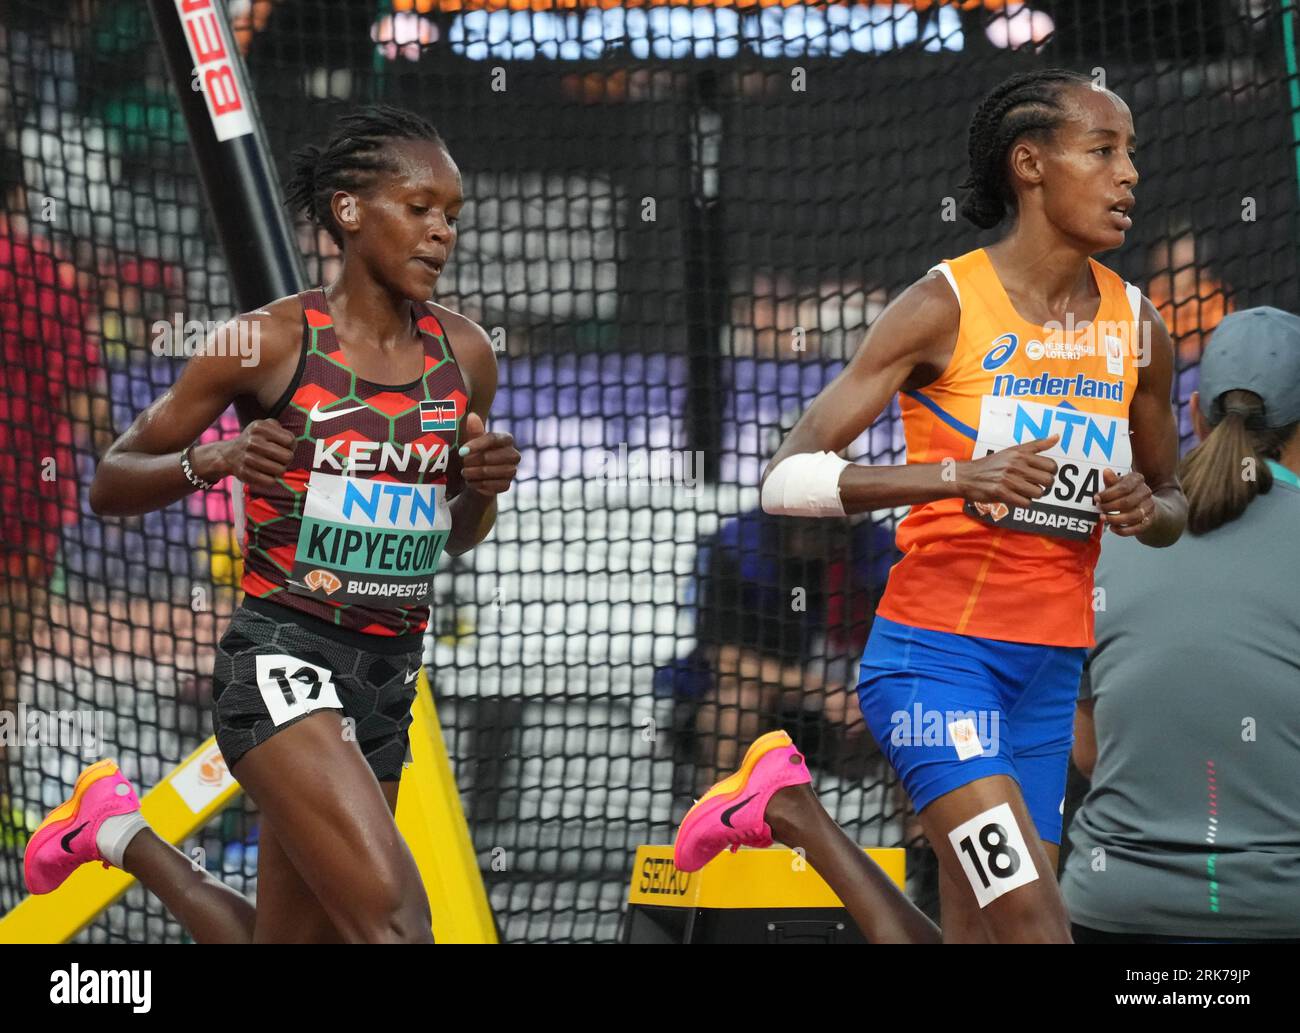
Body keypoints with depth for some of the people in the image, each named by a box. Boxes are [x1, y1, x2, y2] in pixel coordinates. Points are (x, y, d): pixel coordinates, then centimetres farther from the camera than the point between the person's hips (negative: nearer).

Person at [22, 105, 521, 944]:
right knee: (395, 921, -25)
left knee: (290, 939, 13)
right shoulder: (268, 342, -7)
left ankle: (123, 836, 37)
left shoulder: (464, 354, 7)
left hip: (390, 677, 6)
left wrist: (483, 487, -2)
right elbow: (111, 484, 1)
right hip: (282, 661, -6)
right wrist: (212, 459, -19)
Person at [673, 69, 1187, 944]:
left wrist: (1149, 509, -3)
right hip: (936, 652, -6)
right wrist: (957, 477, -27)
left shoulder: (1137, 329, 8)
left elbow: (1174, 505, 23)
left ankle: (792, 809, 25)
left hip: (1049, 672, 6)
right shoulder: (945, 307, -8)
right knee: (1036, 930, -20)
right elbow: (789, 477, -13)